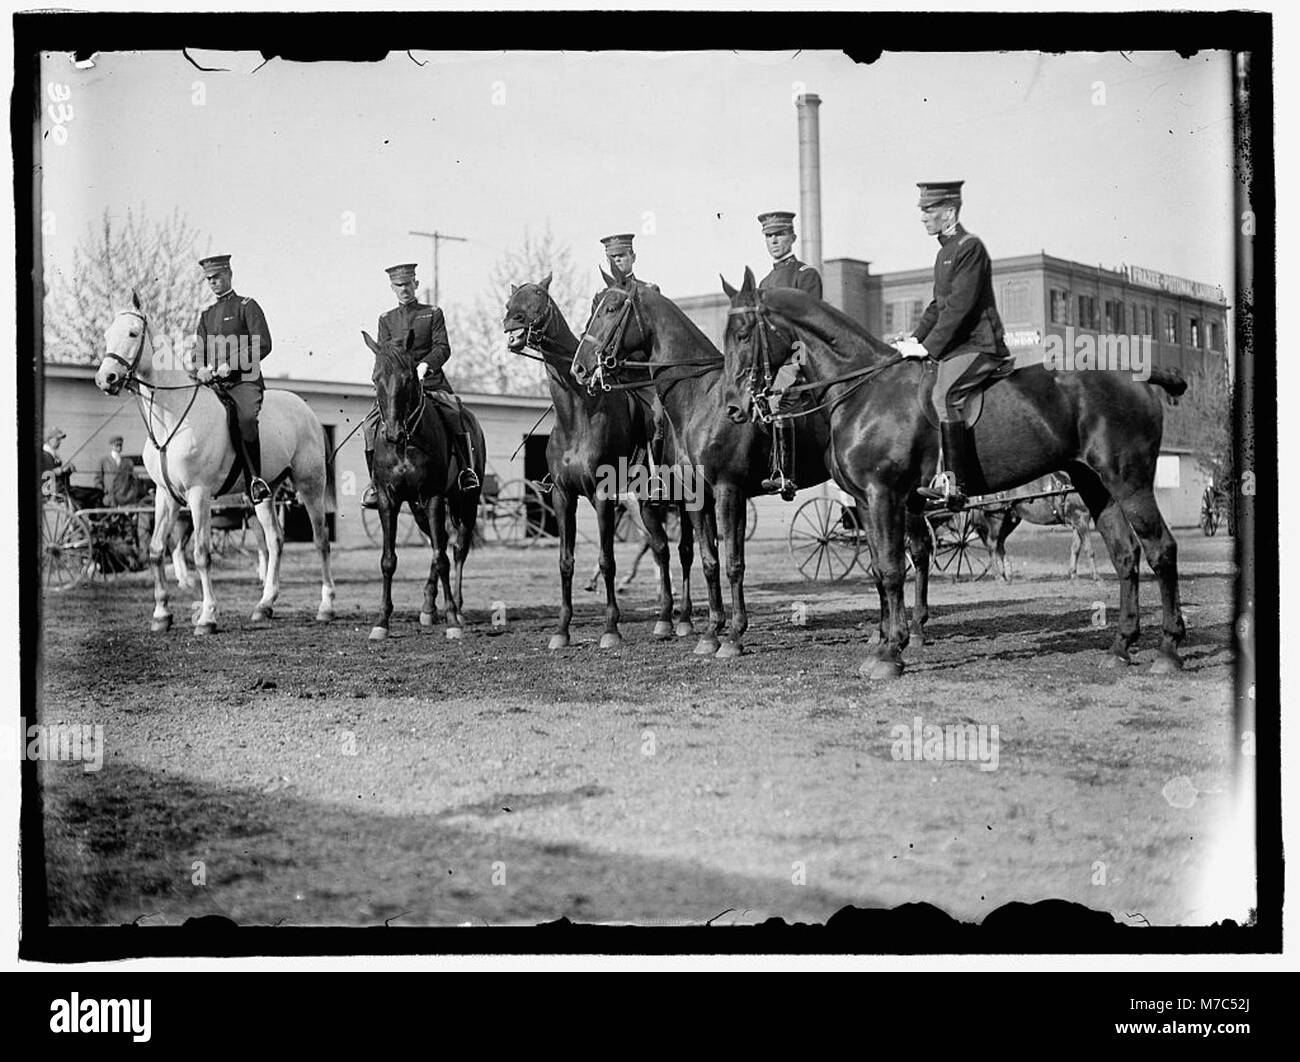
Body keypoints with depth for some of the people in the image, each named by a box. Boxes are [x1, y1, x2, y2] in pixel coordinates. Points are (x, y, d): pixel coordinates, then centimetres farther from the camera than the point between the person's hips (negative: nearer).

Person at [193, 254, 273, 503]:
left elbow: (263, 345, -6)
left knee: (246, 417, -35)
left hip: (244, 380, -6)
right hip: (214, 383, 6)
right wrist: (201, 369, -6)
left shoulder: (246, 306, 6)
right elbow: (198, 351, 19)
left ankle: (255, 480, -29)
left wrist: (231, 365, -17)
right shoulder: (206, 315, 25)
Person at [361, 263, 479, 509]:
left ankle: (467, 469, -21)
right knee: (371, 422, -18)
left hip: (430, 379, -2)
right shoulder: (386, 319, 17)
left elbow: (442, 348, -1)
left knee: (456, 410, -30)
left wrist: (424, 365, -20)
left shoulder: (433, 313, 11)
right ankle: (375, 481, -9)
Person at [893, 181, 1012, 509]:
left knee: (944, 394, -27)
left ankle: (955, 483, -29)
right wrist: (915, 339, 9)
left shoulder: (970, 247, -11)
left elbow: (960, 306, -18)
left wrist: (928, 347, -20)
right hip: (955, 346, 11)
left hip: (978, 346, -11)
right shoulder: (946, 251, 19)